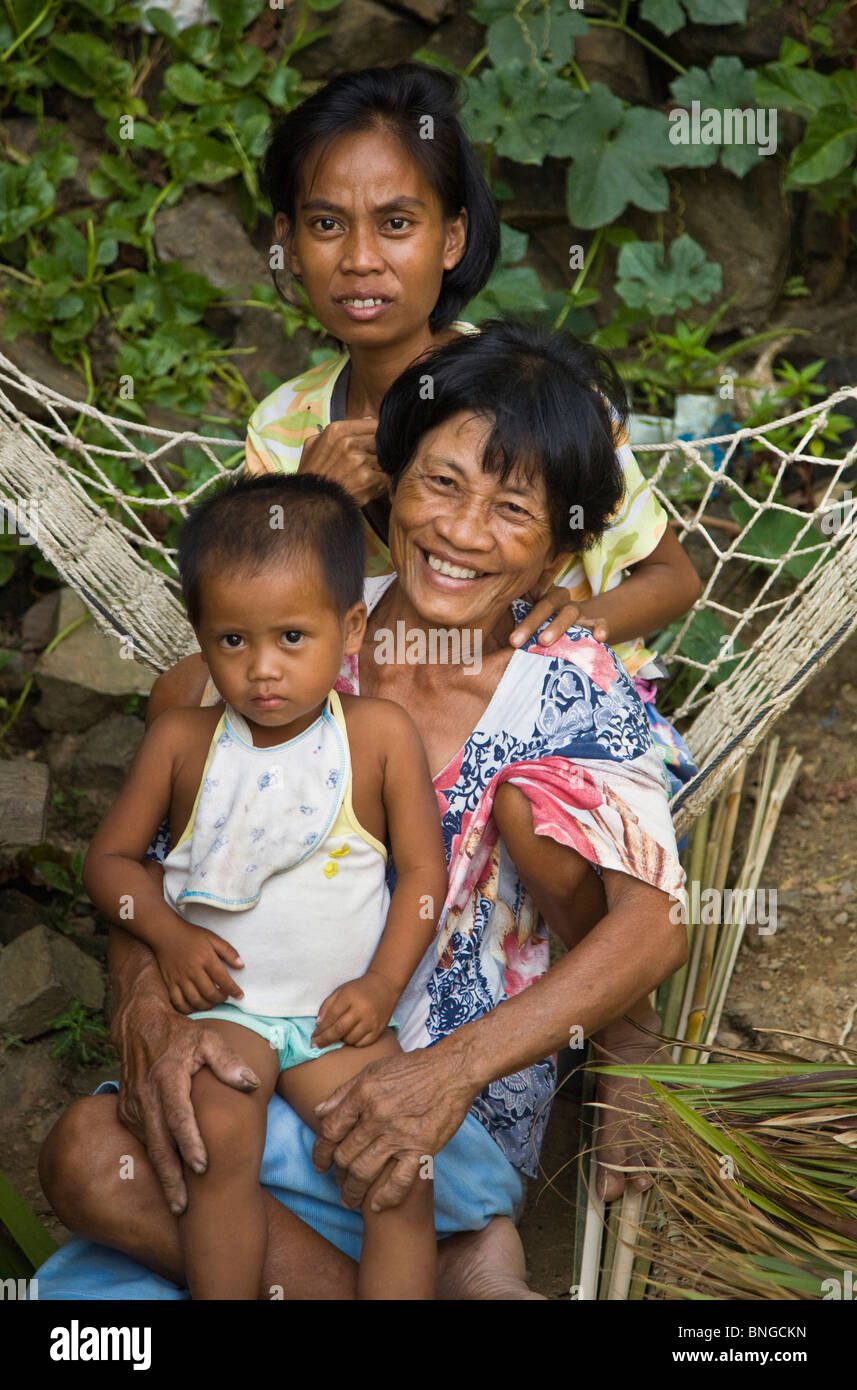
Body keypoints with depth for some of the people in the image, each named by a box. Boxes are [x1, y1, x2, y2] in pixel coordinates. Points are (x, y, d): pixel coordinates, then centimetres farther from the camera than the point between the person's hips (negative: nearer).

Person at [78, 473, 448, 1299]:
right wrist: (169, 934, -10)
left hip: (340, 1016, 0)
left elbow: (424, 870, 1)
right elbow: (109, 858, 8)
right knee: (218, 1135, -27)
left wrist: (383, 985, -10)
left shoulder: (380, 734, -1)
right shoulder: (181, 741, 2)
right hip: (222, 1004, 0)